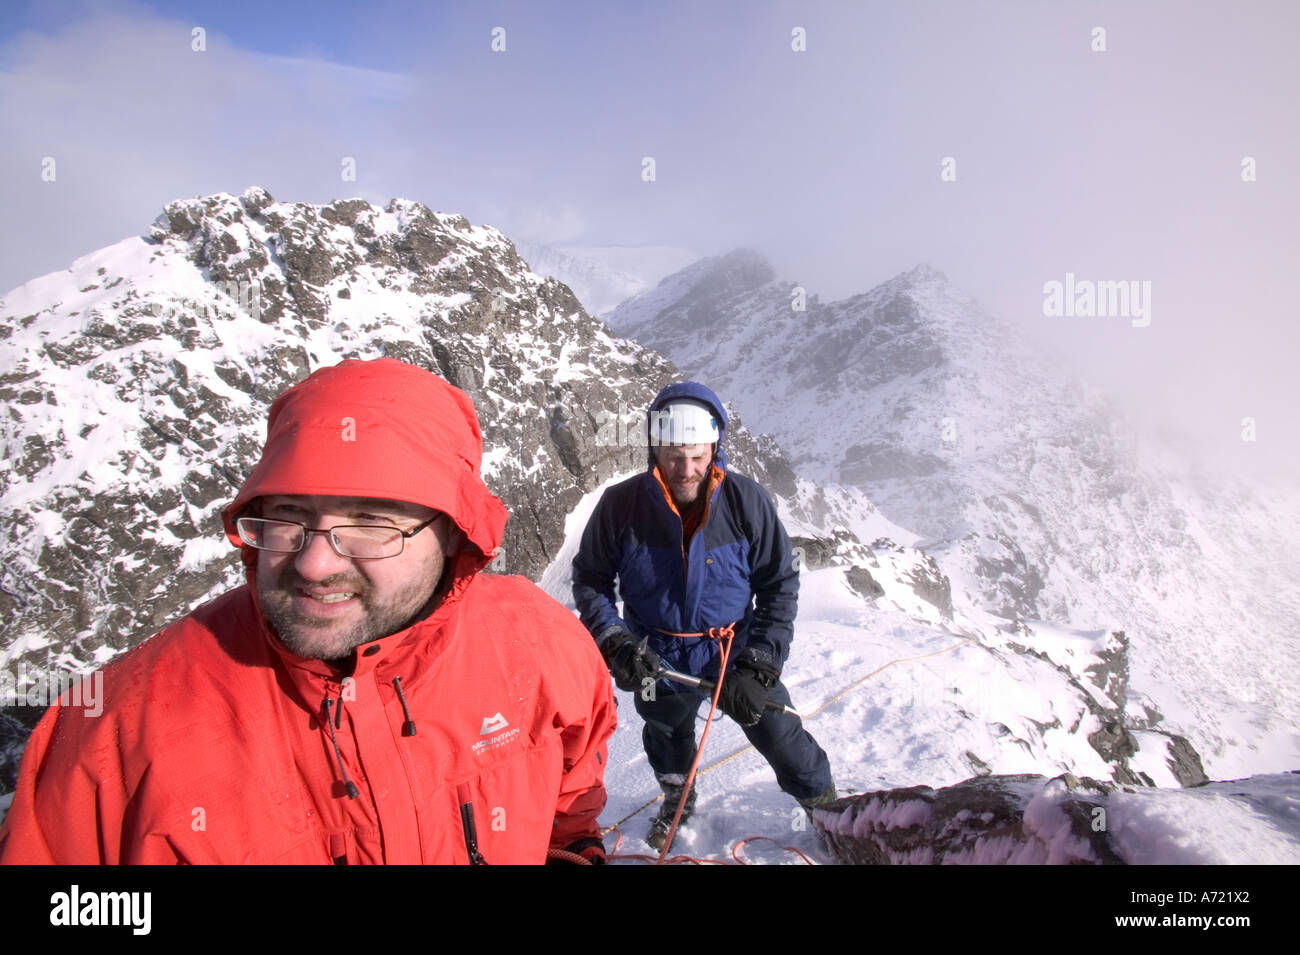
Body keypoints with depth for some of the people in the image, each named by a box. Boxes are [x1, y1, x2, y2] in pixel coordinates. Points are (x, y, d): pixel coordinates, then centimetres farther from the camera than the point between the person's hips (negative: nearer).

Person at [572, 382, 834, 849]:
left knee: (781, 735, 12)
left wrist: (758, 667, -17)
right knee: (666, 738, 26)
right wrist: (615, 643, -20)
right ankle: (678, 799, 59)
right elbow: (590, 579, -6)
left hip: (737, 652, -1)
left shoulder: (746, 500, -19)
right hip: (658, 662, 1)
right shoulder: (620, 505, -20)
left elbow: (780, 585, -11)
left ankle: (827, 806, 42)